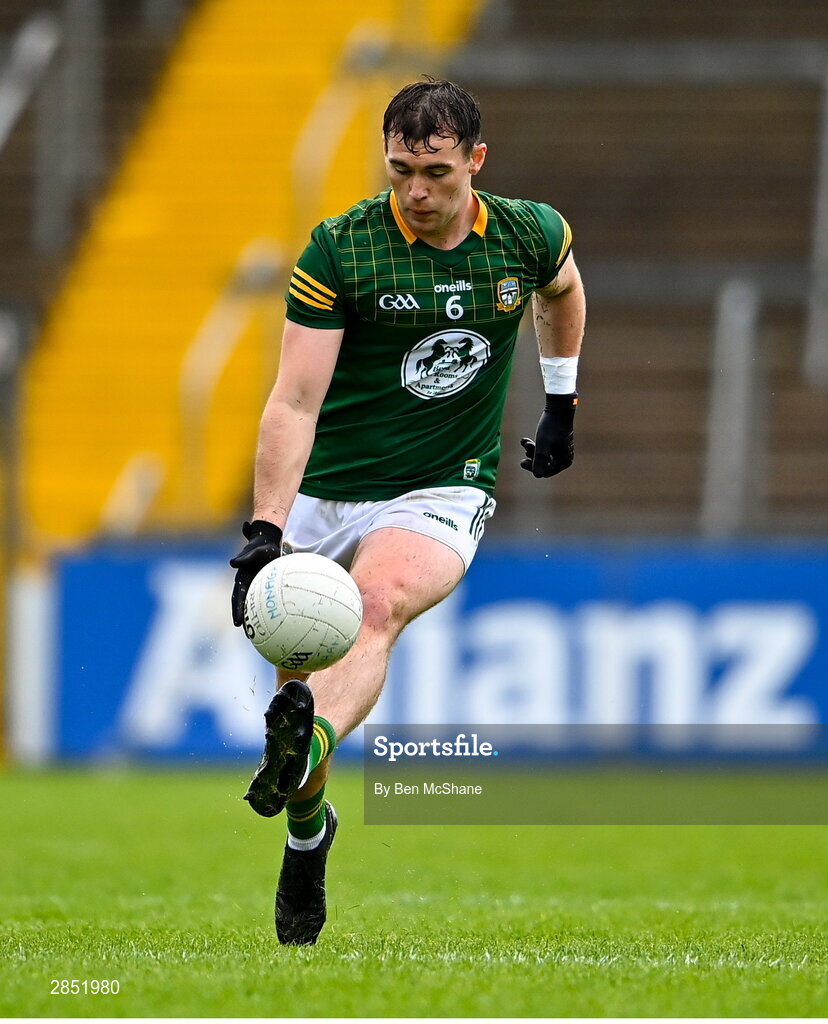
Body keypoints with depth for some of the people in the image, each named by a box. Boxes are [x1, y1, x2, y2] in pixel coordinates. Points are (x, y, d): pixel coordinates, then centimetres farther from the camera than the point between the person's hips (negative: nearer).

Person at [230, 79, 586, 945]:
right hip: (325, 492, 1)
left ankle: (305, 751, -60)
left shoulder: (528, 235, -4)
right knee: (296, 665, 2)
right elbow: (294, 401, -18)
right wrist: (264, 531, -28)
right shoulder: (340, 248, -13)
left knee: (378, 602, -32)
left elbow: (562, 289, 25)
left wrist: (561, 403, 25)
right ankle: (306, 830, 33)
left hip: (444, 492, -1)